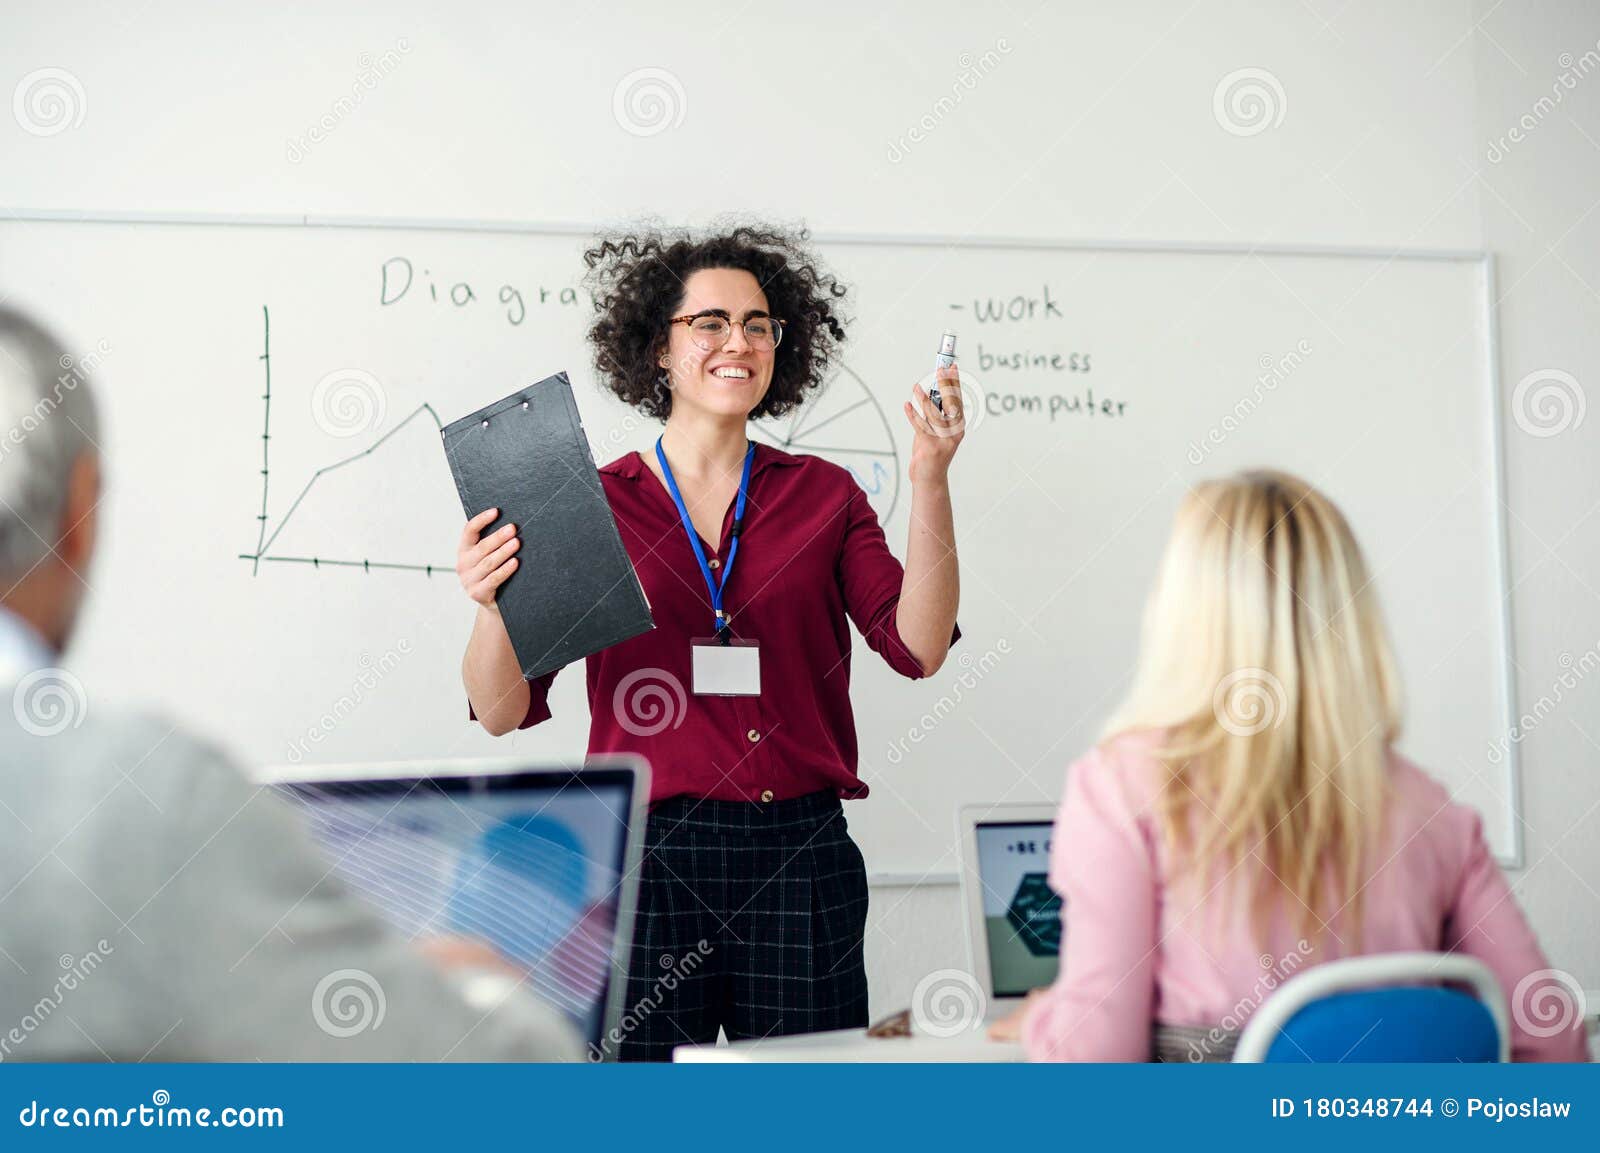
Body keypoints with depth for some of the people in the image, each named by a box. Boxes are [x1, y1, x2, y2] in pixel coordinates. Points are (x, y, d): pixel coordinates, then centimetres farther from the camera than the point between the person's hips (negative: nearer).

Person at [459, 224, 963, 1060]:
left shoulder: (824, 495, 10)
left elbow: (919, 645, -3)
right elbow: (503, 711, 1)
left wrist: (929, 481, -10)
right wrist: (492, 607, -20)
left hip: (801, 860, 2)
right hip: (650, 856, -1)